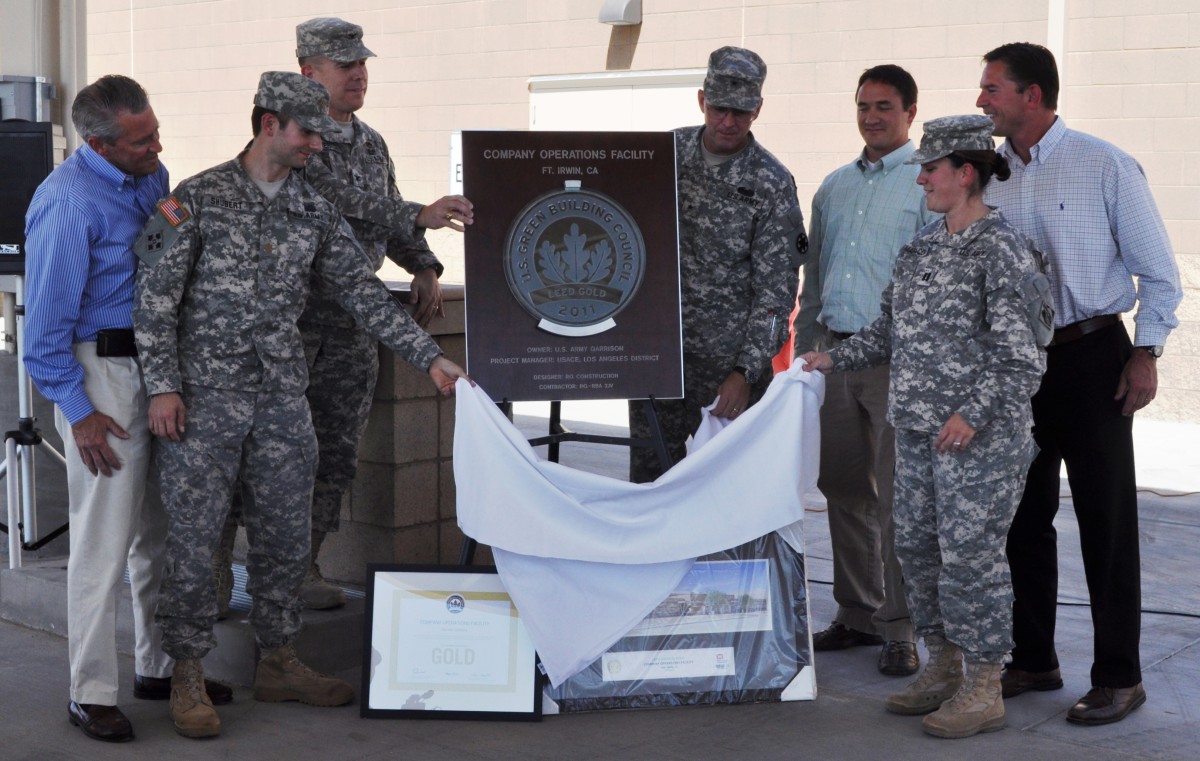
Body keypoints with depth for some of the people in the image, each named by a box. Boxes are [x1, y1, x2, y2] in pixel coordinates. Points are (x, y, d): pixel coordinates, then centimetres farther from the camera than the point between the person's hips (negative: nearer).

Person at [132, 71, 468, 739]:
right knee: (195, 538, 0)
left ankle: (279, 664, 23)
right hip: (204, 399, -4)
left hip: (283, 399, 5)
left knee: (286, 534, 9)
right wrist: (163, 386, -12)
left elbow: (365, 292, 8)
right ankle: (188, 678, 12)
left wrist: (431, 357, 1)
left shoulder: (316, 211, 9)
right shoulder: (198, 198, -5)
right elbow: (156, 297, -5)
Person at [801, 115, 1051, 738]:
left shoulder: (1001, 252, -13)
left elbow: (1022, 356, -16)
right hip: (917, 430, 9)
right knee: (917, 547, 13)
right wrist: (835, 359, 15)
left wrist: (974, 413, -23)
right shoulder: (923, 247, 12)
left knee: (970, 554, -4)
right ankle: (943, 669, 27)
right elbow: (892, 328, 22)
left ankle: (984, 691, 7)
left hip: (980, 436, -8)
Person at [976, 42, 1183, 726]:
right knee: (1025, 516, 11)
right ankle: (1033, 661, 23)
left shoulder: (1104, 166, -8)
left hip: (1091, 356, -5)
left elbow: (1158, 270, -5)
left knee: (1106, 519, -1)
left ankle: (1119, 677, 7)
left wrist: (1146, 354, -9)